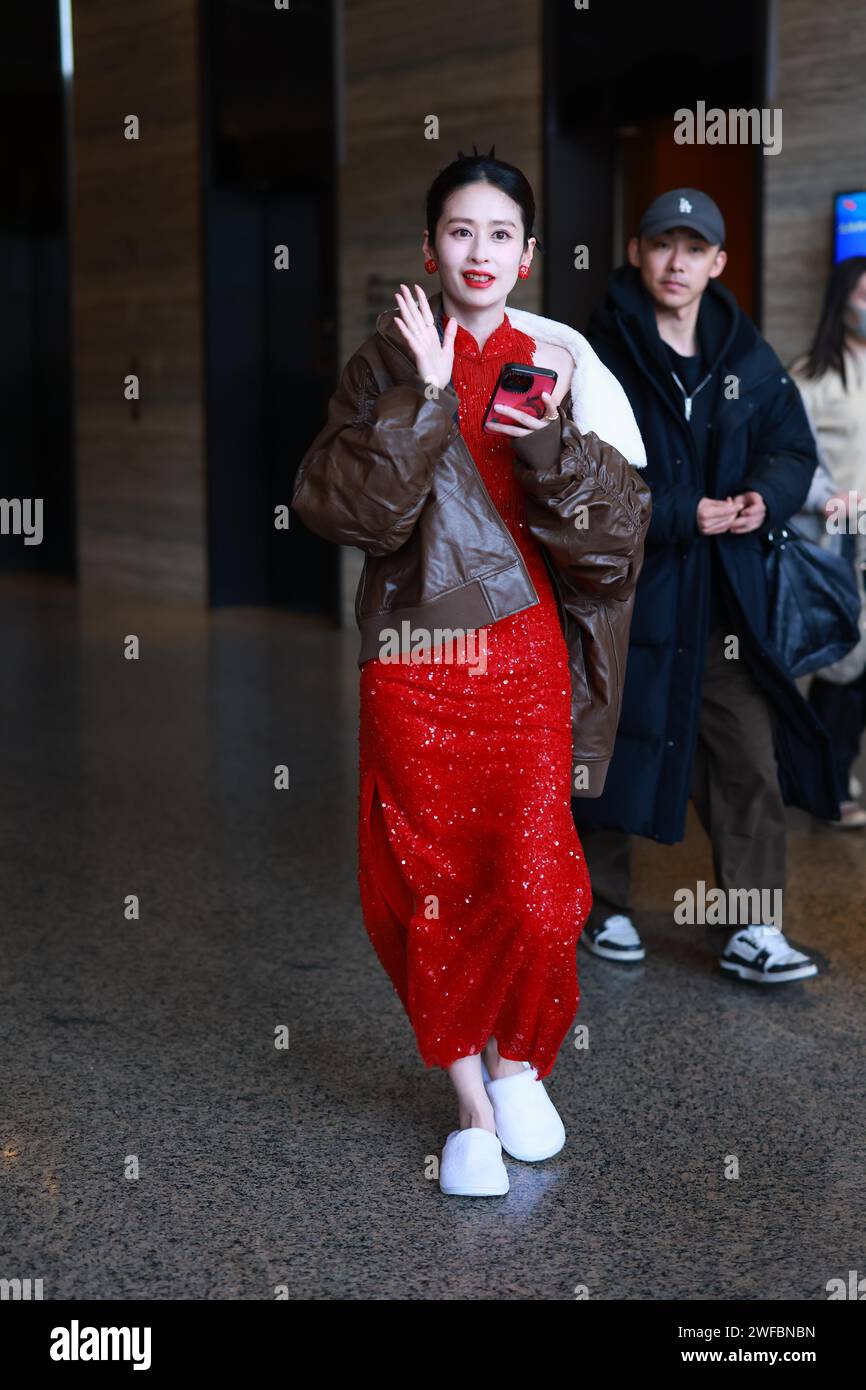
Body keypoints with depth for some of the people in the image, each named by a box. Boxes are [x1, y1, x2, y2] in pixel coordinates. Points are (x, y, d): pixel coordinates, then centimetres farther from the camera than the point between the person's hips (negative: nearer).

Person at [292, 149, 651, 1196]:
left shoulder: (562, 364, 4)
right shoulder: (388, 362, 3)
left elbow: (616, 528, -4)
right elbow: (342, 506, -11)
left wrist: (551, 440, -19)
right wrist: (425, 396, -16)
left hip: (524, 658, 0)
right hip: (412, 660, 0)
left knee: (531, 891, -3)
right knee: (425, 887, 4)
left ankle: (516, 1061, 26)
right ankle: (471, 1102, 22)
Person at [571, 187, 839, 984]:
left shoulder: (748, 359, 7)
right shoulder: (600, 356, -9)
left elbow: (795, 450, 14)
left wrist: (766, 498, -8)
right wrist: (682, 515, -18)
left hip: (724, 594, 4)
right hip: (624, 587, -4)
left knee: (751, 757, 0)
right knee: (611, 749, 8)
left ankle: (751, 928, 8)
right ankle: (606, 908, 26)